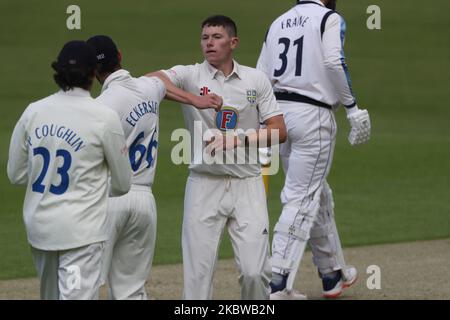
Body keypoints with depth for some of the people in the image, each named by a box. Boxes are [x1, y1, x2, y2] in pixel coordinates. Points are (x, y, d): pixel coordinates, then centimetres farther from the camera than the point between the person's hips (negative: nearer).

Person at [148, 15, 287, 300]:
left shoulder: (257, 80, 6)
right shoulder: (190, 76, 0)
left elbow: (279, 132, 1)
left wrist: (237, 140, -14)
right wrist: (191, 98, -39)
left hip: (248, 184, 1)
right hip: (204, 183, -1)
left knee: (255, 271, -5)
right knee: (198, 271, -1)